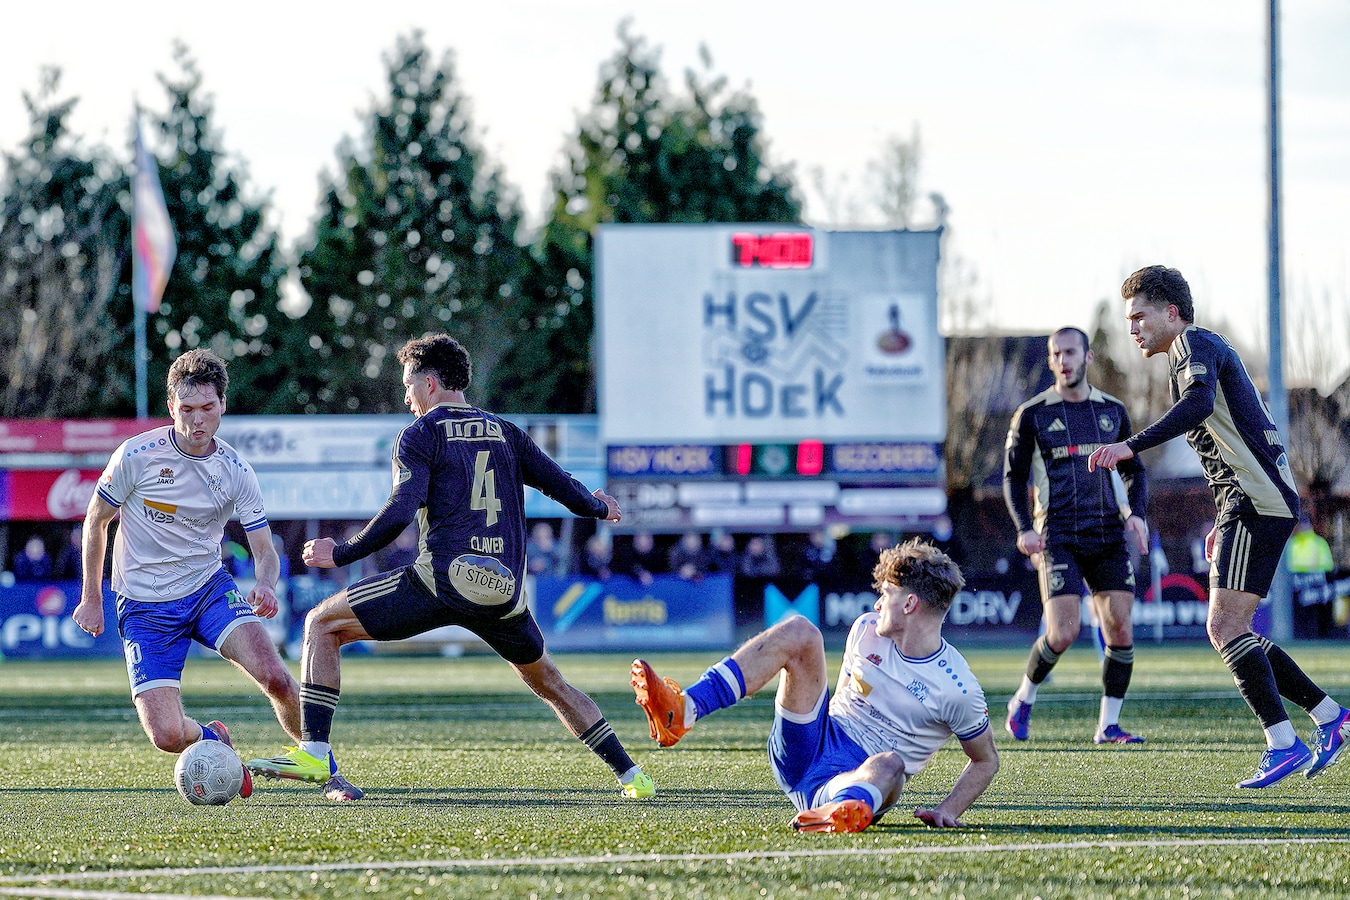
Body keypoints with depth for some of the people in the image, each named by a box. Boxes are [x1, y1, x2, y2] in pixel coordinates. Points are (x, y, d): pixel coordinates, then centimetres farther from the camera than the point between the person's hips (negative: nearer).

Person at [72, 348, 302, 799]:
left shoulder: (236, 471, -6)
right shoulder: (137, 456, -14)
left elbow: (265, 550, -4)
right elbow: (96, 520, 1)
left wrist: (265, 585, -27)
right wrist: (91, 599, 5)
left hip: (209, 589, 2)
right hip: (146, 606, -2)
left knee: (275, 676, -24)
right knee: (168, 737, -15)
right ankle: (213, 740, 22)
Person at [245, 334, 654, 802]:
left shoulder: (420, 435, 2)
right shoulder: (506, 434, 16)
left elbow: (400, 513, -11)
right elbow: (563, 487, 16)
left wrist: (341, 553, -1)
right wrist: (600, 507, 38)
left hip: (443, 579, -5)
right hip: (506, 589, 5)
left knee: (322, 625, 6)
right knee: (547, 681, 27)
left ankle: (314, 753, -7)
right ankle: (632, 776, 20)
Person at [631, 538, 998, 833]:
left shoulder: (957, 690, -10)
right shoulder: (867, 631, 7)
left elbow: (986, 760, 0)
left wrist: (948, 811, -12)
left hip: (860, 781, -5)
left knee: (890, 766, -44)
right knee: (798, 632, -14)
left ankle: (843, 811, -81)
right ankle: (682, 711, -31)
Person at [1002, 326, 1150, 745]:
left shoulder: (1112, 411, 11)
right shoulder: (1031, 414, 2)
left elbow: (1134, 470, 18)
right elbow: (1013, 477, 4)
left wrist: (1136, 513, 0)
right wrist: (1024, 528, -10)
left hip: (1109, 534, 3)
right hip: (1058, 536, -3)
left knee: (1120, 630, -7)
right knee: (1062, 634, -15)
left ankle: (1108, 726, 3)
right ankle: (1023, 699, 12)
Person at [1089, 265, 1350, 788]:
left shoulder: (1197, 344, -7)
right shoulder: (1195, 353, 25)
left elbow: (1198, 403, -29)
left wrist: (1131, 446, -34)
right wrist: (1225, 523, 28)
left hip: (1260, 502, -10)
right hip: (1250, 505, 10)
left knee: (1225, 627, -14)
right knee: (1232, 632, 10)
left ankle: (1283, 744, -15)